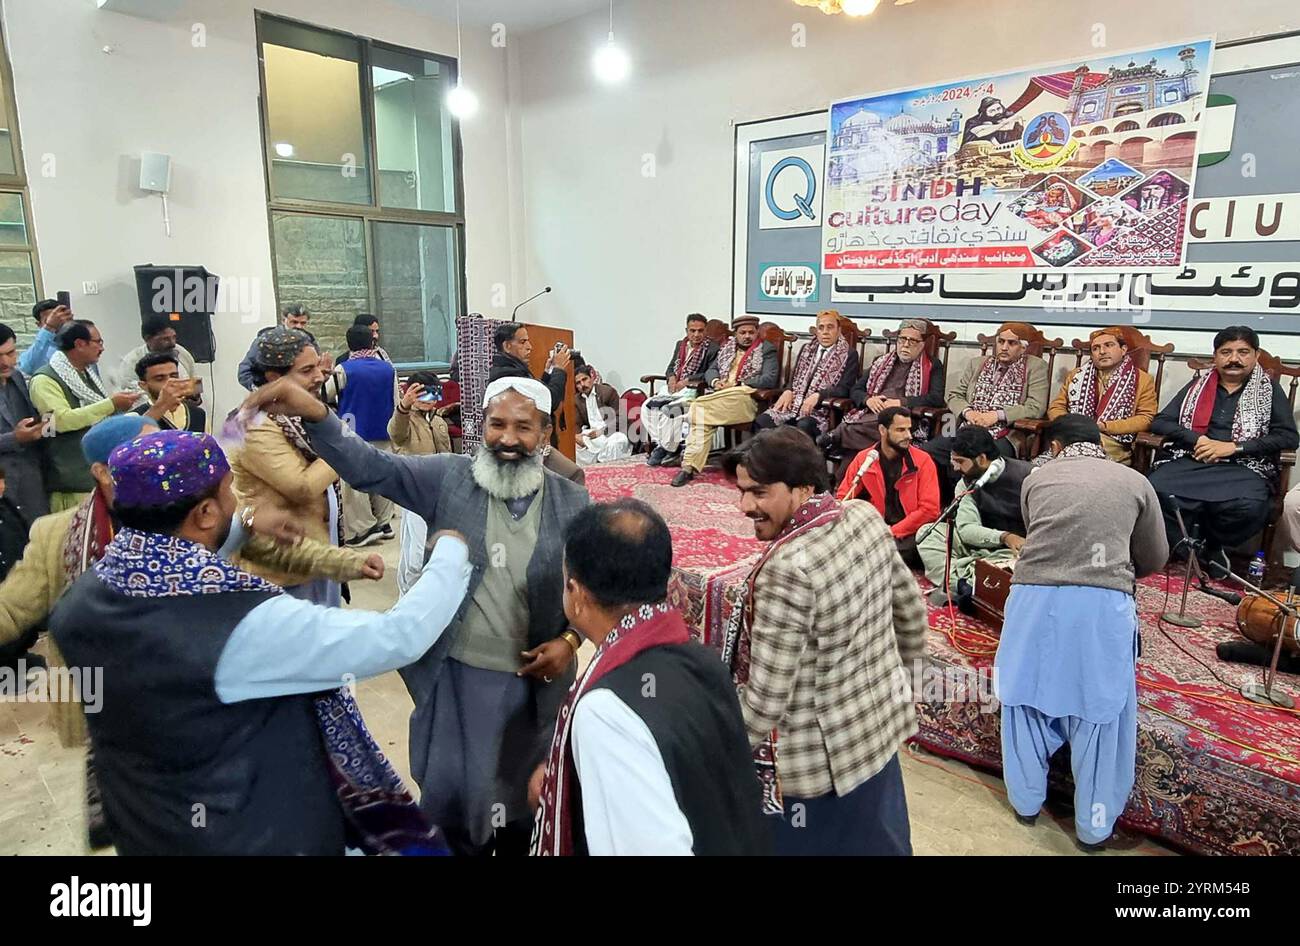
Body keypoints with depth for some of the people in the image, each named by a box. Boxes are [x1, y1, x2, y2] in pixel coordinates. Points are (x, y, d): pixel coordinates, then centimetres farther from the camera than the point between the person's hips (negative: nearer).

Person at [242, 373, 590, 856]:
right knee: (446, 794, 15)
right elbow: (368, 467, -15)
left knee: (525, 794, 21)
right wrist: (313, 413, -30)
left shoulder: (573, 501, -6)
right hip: (455, 673, 0)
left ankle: (516, 846, 49)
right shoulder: (449, 477, -6)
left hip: (534, 678, 0)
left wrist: (570, 640, -13)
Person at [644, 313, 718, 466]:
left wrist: (686, 381, -17)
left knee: (667, 409, -30)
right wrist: (671, 378, -1)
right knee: (647, 407, -14)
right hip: (674, 389, 7)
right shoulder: (680, 344, 18)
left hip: (693, 391, -7)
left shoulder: (712, 348, -5)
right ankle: (659, 444, -6)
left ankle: (668, 449, -13)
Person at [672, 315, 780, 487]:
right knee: (702, 416, -29)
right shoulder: (728, 348, 26)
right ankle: (689, 466, -29)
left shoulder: (767, 350, 8)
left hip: (746, 398, -4)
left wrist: (736, 385, -10)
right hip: (720, 396, 5)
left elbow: (770, 379, -6)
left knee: (699, 406, -31)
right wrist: (715, 382, -1)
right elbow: (711, 370, 25)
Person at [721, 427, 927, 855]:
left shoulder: (787, 569, -32)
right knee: (879, 842, 28)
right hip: (877, 729, 7)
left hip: (815, 761, -7)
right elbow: (911, 611, 6)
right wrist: (898, 667, 23)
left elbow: (765, 699, -26)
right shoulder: (867, 518, -9)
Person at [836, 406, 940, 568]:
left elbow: (929, 509, -8)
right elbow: (842, 499, 6)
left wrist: (891, 532, -15)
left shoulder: (922, 460, -4)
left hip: (910, 533, -2)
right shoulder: (863, 458, 2)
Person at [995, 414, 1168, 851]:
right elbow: (1155, 559, 24)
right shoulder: (1135, 482, 15)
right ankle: (1094, 825, 28)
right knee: (1098, 713, 13)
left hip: (1035, 598, 1)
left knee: (1027, 700, 17)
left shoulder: (1037, 479, 15)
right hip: (1103, 605, 0)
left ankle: (1026, 802, 34)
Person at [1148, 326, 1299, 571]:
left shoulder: (1268, 389, 15)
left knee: (1249, 505, -36)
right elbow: (1159, 422, 11)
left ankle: (1214, 549, -5)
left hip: (1243, 467, 0)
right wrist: (1197, 440, -6)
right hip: (1189, 461, 1)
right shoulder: (1198, 383, 19)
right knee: (1157, 492, -34)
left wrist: (1233, 447, -8)